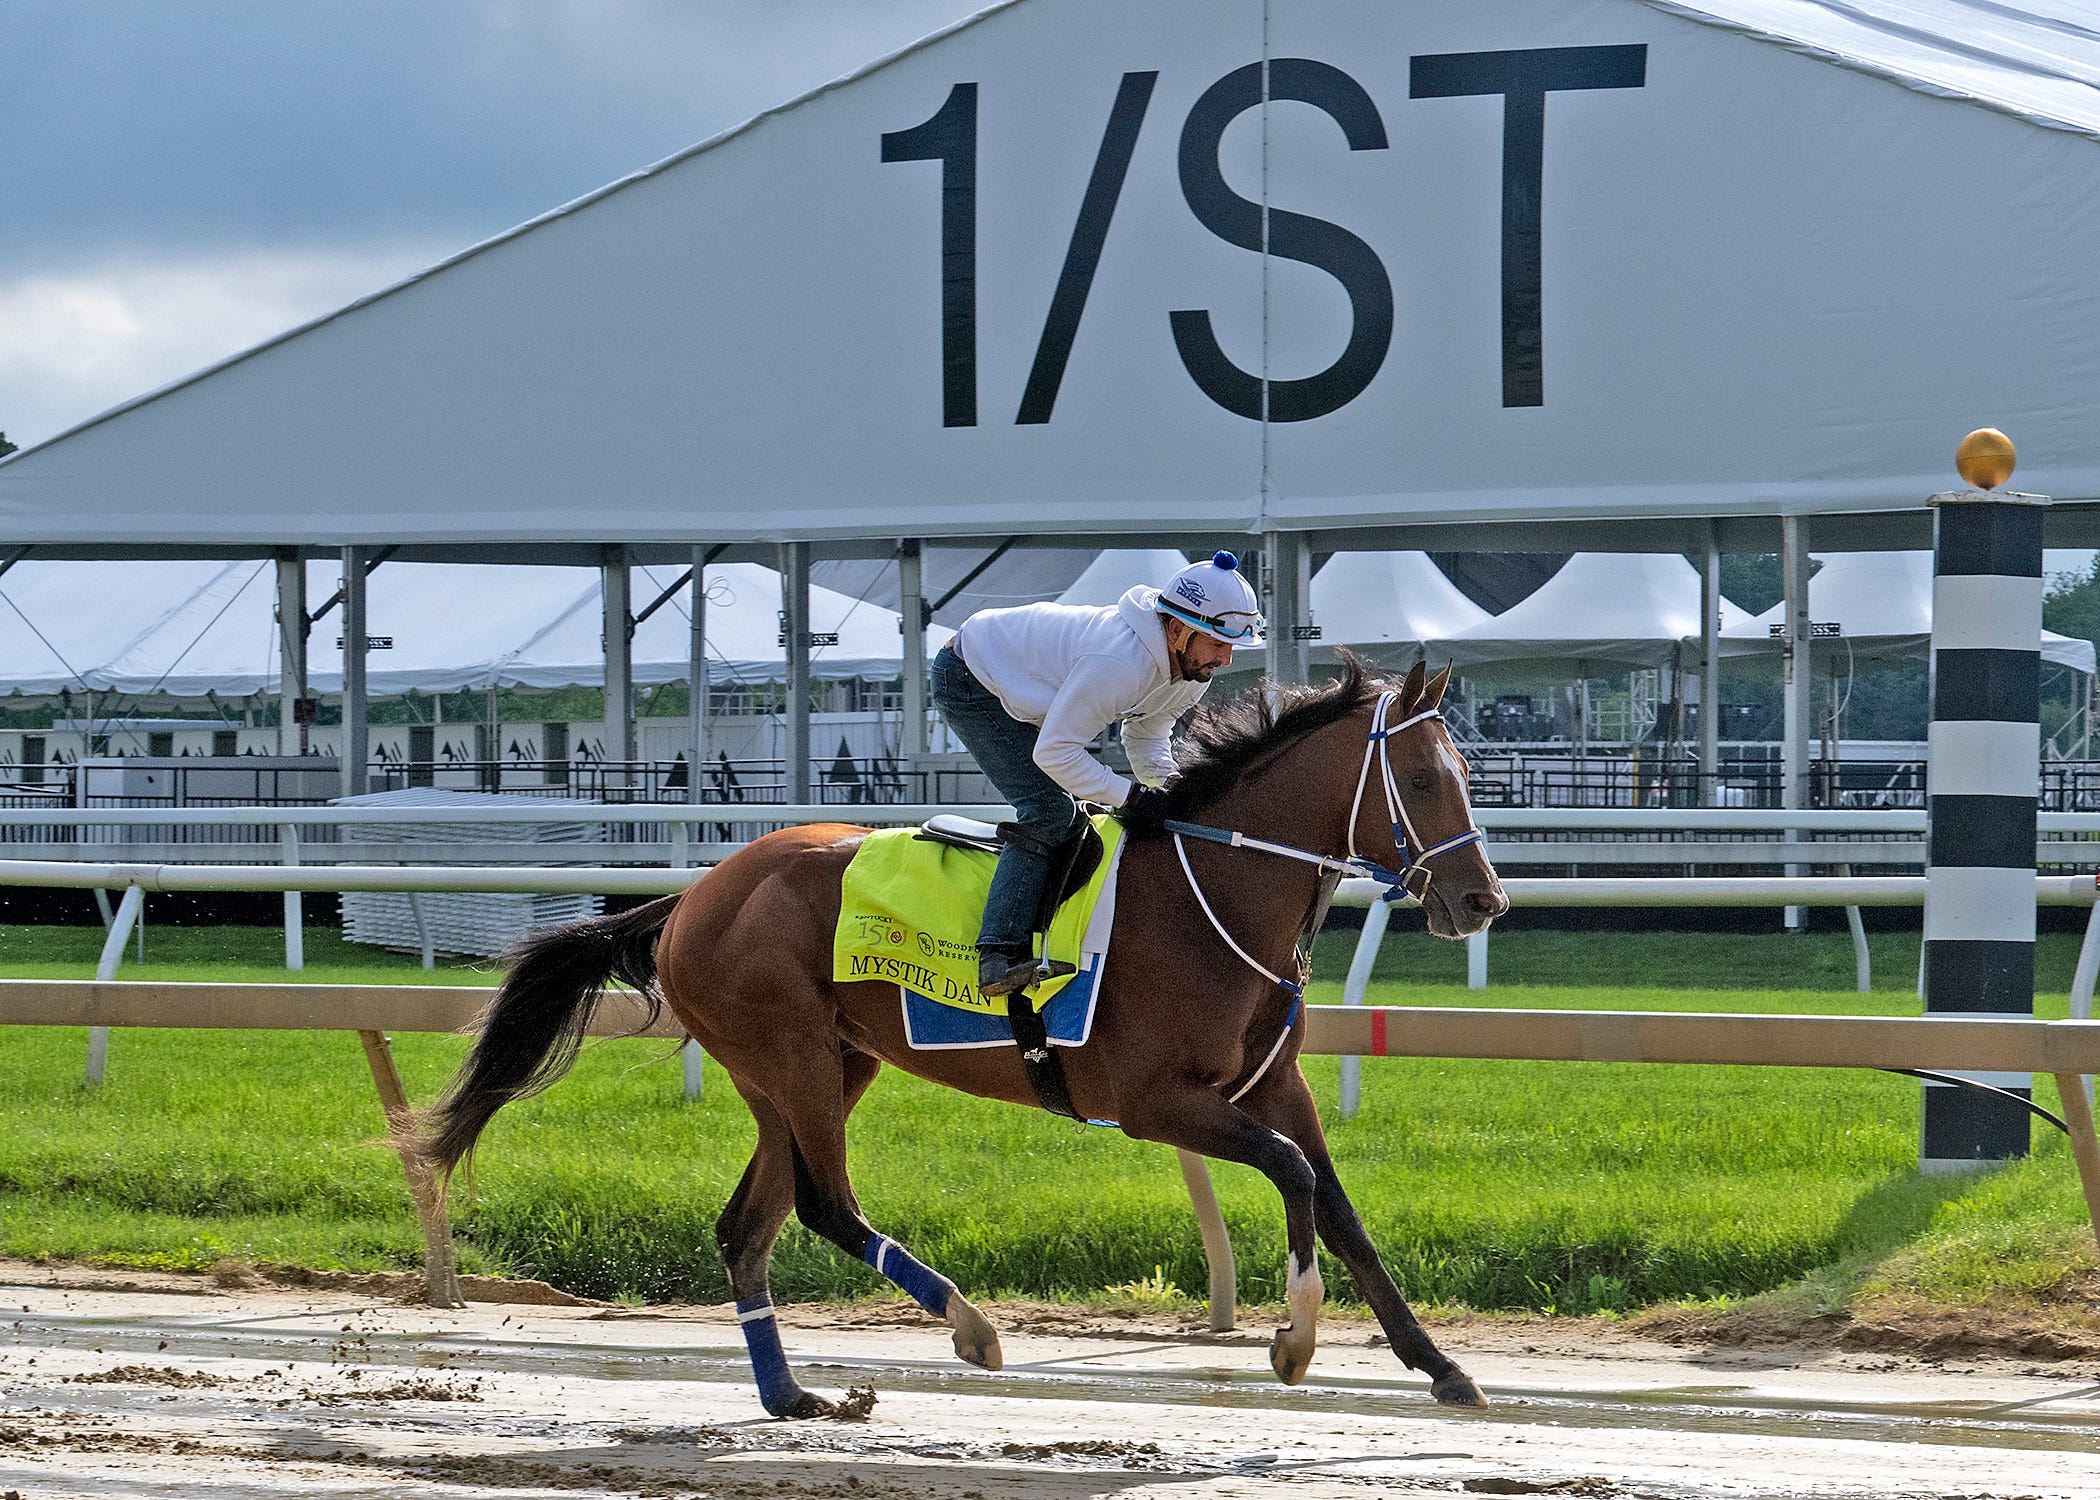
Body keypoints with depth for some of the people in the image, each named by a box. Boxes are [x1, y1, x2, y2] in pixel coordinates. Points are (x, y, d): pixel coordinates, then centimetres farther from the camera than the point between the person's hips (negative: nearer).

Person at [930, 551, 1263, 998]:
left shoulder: (1193, 664, -9)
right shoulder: (1118, 660, -38)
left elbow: (1147, 734, 6)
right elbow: (1054, 751, -32)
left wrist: (1165, 785, -12)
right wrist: (1128, 795, -30)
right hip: (969, 685, -10)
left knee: (1065, 815, 8)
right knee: (1050, 813, -19)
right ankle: (1001, 953, -24)